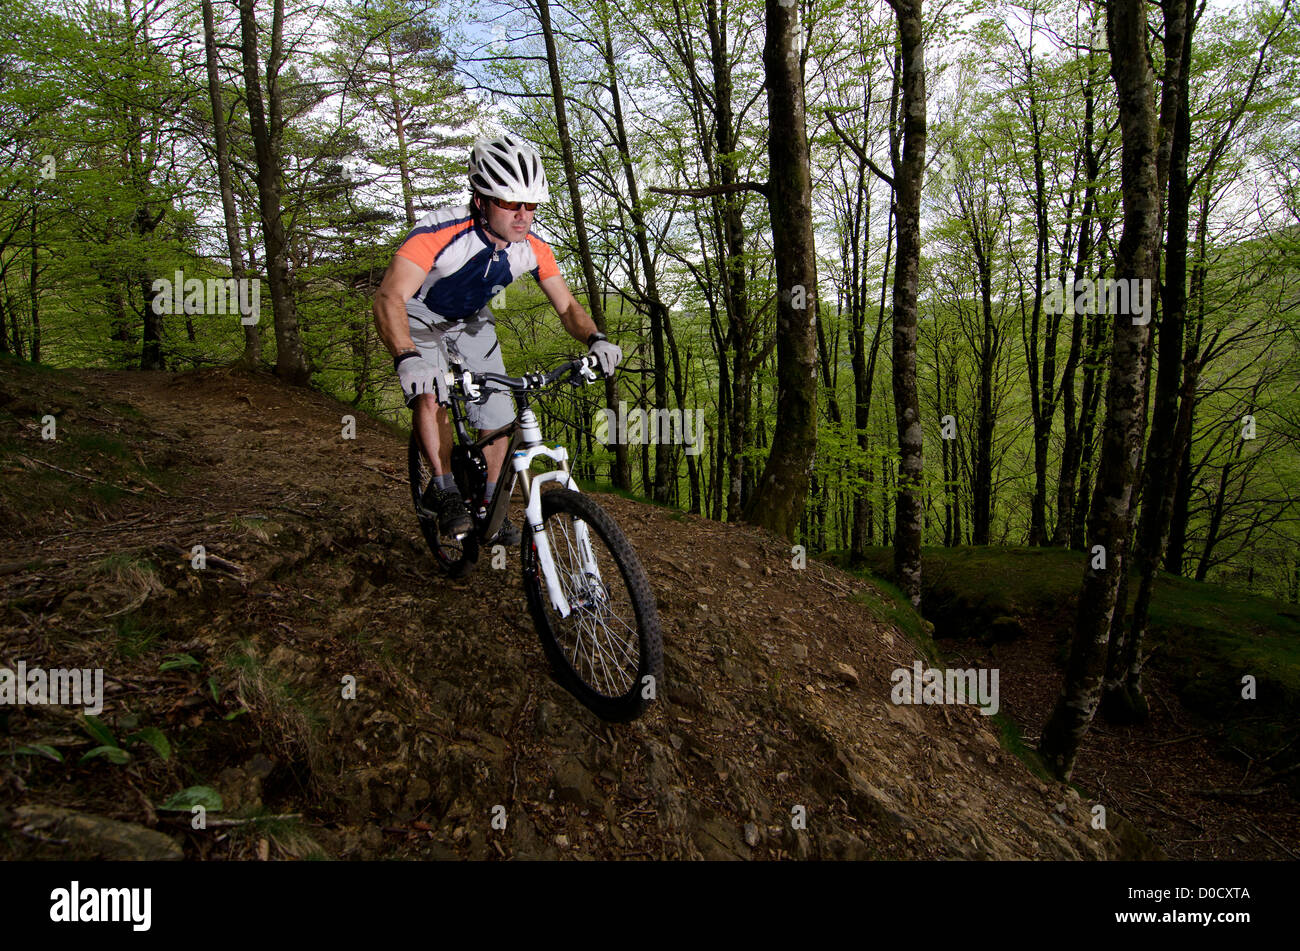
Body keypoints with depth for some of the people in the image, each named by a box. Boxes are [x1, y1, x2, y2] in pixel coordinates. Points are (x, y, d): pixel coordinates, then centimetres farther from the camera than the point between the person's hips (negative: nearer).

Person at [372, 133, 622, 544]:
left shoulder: (533, 250, -23)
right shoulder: (440, 232, -39)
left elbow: (567, 306, -15)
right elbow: (389, 298, -49)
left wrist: (596, 339, -38)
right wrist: (407, 357, -68)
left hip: (472, 321, 4)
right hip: (421, 318, -4)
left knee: (497, 416, -1)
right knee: (430, 393, -32)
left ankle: (488, 506, 20)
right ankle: (444, 490, -16)